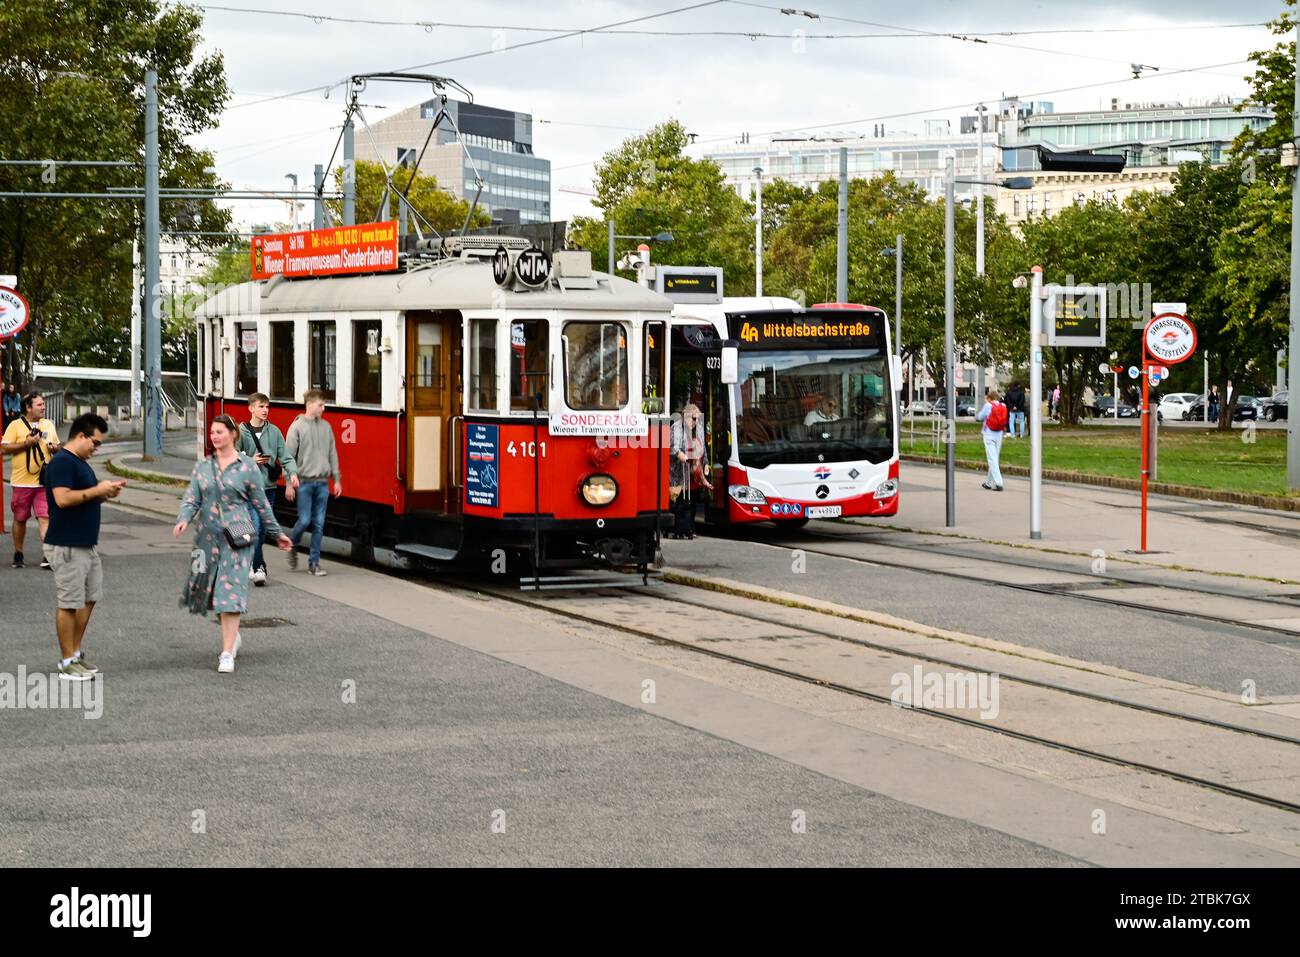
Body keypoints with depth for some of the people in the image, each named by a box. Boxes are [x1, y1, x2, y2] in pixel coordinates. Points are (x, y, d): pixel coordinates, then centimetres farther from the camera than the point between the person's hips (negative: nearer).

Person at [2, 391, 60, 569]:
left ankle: (48, 555, -13)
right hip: (22, 481, -2)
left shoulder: (49, 425, 11)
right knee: (20, 519, 9)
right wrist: (27, 443, -17)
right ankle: (18, 554, 23)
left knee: (44, 517, -8)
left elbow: (57, 447, 21)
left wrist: (55, 448, -3)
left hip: (44, 481, 2)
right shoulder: (16, 425, -3)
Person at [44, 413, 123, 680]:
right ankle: (67, 663, 2)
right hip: (66, 546, -10)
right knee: (70, 603, -4)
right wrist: (97, 490, -18)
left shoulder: (81, 463, 17)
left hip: (87, 544, 10)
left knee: (89, 599, 13)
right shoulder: (61, 462, -15)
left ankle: (75, 653, 22)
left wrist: (105, 493, 8)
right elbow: (63, 498, -26)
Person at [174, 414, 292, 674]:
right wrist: (183, 519, -17)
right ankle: (233, 635, 36)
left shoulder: (248, 467, -1)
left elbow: (261, 504, 5)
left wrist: (277, 533, 10)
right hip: (207, 536, 4)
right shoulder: (203, 467, 8)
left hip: (236, 537, -4)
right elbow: (192, 499, 3)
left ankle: (227, 653, -11)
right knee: (208, 589, 12)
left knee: (230, 591, -11)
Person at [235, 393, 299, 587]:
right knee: (255, 527, -13)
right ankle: (259, 567, -12)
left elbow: (285, 456, 2)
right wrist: (250, 461, -14)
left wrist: (292, 472, -14)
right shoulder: (241, 432, -3)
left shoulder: (274, 432, 6)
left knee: (263, 528, 11)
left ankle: (252, 561, 26)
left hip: (269, 486, 4)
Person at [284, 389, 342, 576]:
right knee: (304, 520, -6)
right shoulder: (297, 427, -5)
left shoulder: (326, 426, 9)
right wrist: (289, 484, -9)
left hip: (322, 483, 4)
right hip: (304, 482, -4)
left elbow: (332, 454, 14)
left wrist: (337, 479, 11)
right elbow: (288, 456, -5)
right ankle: (291, 545, 23)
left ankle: (314, 562, 10)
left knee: (319, 524, 3)